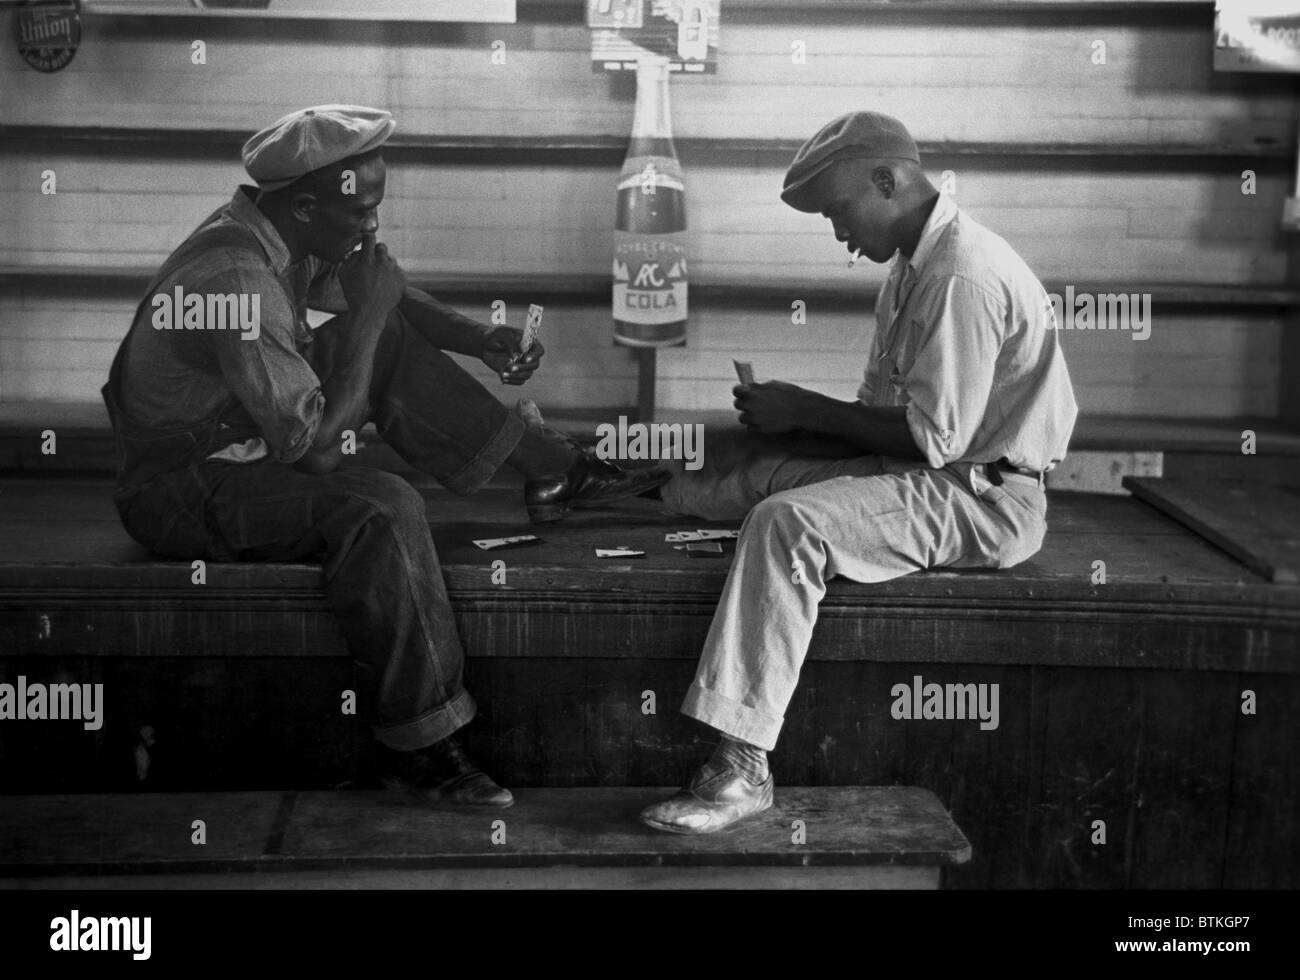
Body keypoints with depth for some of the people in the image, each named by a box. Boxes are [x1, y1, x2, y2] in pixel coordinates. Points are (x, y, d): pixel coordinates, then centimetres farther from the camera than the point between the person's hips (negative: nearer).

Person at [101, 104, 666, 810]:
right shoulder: (237, 280, -30)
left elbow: (389, 295, 14)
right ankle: (418, 748, -24)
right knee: (381, 511, -31)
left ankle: (553, 473, 7)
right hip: (181, 492, -10)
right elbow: (314, 442, -29)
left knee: (391, 342, 4)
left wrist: (480, 341, -2)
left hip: (253, 440, 10)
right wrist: (364, 319, -22)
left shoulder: (277, 232, -1)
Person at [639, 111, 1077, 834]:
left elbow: (934, 438, -23)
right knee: (753, 461, 2)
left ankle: (743, 770, -27)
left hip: (984, 498, -10)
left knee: (788, 523, -27)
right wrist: (788, 416, -1)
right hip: (936, 476, 10)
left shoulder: (964, 277, -19)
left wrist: (806, 410, -14)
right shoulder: (917, 265, 13)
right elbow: (890, 414, 13)